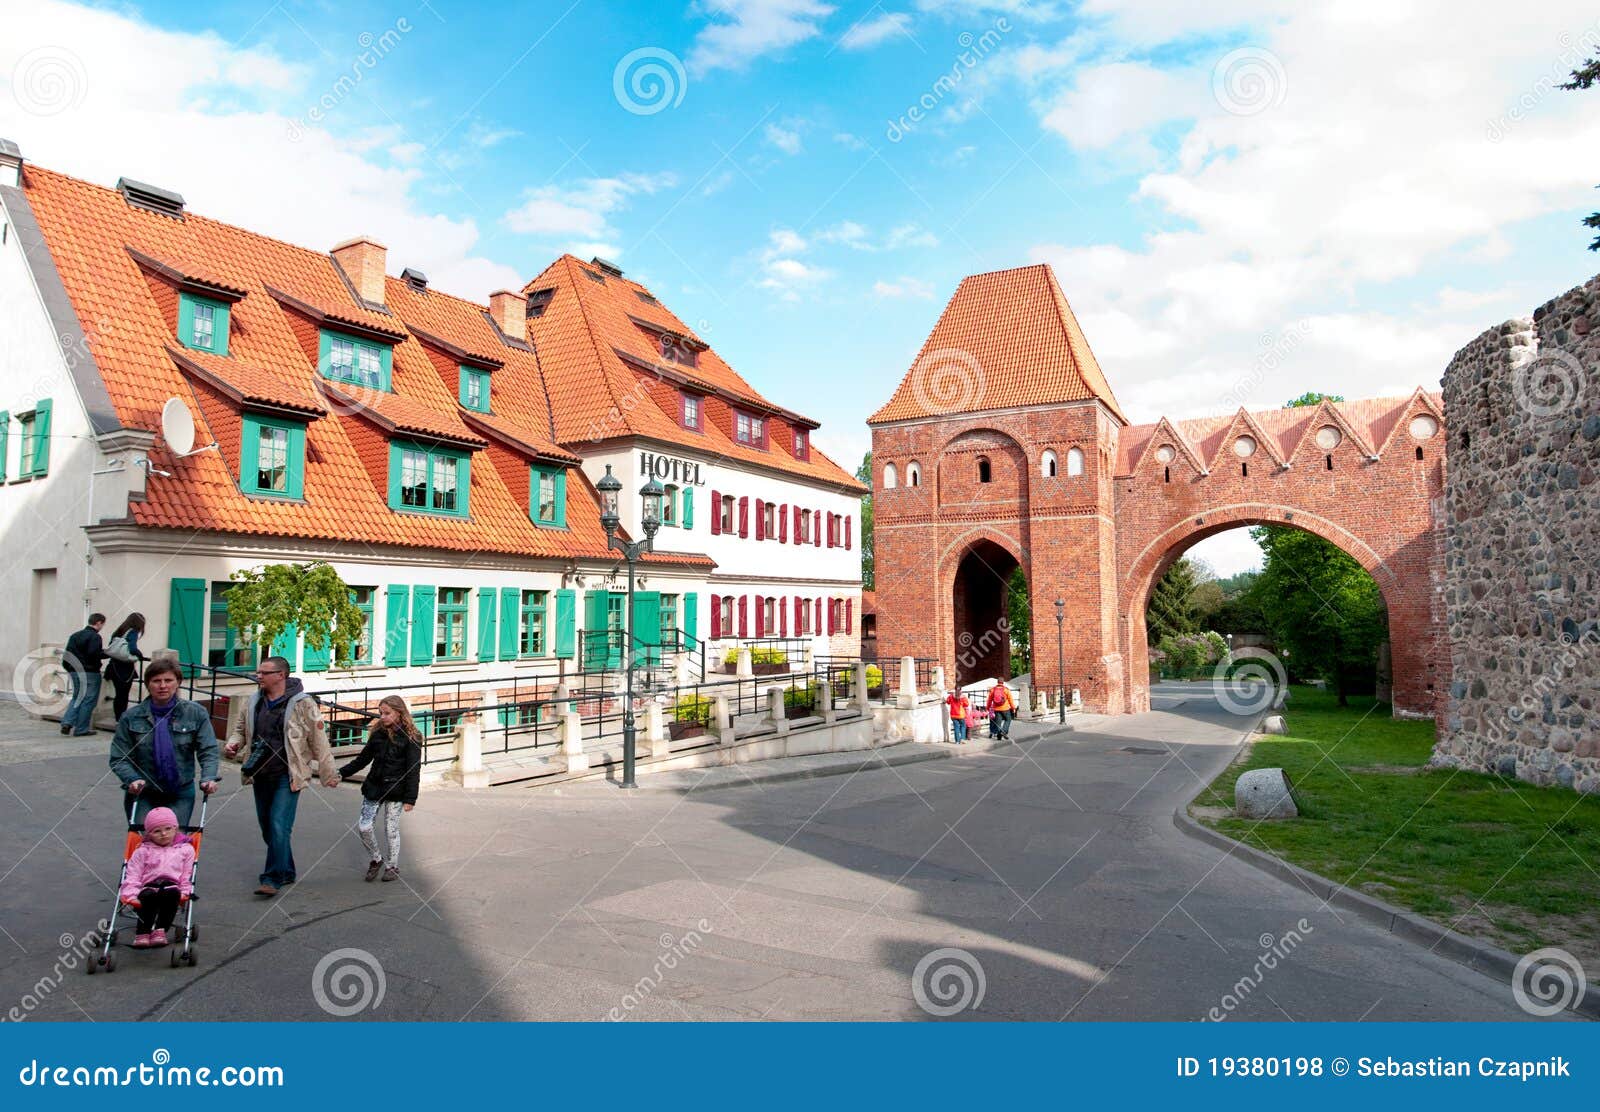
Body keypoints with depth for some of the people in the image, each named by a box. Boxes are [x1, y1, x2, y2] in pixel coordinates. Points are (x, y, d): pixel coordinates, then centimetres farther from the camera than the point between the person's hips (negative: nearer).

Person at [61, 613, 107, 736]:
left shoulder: (75, 635, 11)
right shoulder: (95, 637, -13)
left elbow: (68, 653, 10)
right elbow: (94, 654, -23)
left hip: (75, 671, 7)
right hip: (90, 672, -7)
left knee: (77, 697, 21)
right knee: (89, 700, 2)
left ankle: (67, 722, 6)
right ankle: (81, 729, 5)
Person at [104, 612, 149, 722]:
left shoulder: (118, 632, 13)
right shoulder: (133, 632, -9)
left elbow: (109, 648, 14)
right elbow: (133, 649, -23)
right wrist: (142, 657, -7)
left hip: (114, 667, 7)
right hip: (125, 668, -7)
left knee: (118, 695, 12)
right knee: (123, 696, -1)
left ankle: (119, 720, 17)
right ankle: (122, 720, 2)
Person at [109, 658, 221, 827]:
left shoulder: (196, 713, -3)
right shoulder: (131, 717, -2)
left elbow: (208, 751, -5)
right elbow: (118, 758, 0)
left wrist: (208, 778, -21)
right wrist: (132, 779, -17)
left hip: (180, 795, 0)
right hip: (141, 795, 0)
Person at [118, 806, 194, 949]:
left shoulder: (185, 849, 20)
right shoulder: (143, 851, 21)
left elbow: (188, 875, 12)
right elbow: (132, 876, 10)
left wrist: (185, 892, -5)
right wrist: (131, 895, -7)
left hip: (172, 885, 0)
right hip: (149, 887, 1)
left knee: (172, 892, -37)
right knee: (149, 895, -36)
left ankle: (160, 930, -33)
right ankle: (142, 932, -29)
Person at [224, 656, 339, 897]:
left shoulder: (302, 704, -10)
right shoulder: (253, 702, 7)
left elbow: (319, 739, -7)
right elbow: (240, 728, 23)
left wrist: (329, 773, -5)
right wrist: (233, 743, -1)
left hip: (287, 777, -7)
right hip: (260, 776, 7)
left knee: (279, 827, -13)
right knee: (267, 828, 15)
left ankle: (273, 879, -4)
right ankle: (286, 872, 30)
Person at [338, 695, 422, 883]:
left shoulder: (410, 738, -10)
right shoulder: (378, 733, 6)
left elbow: (414, 769, -10)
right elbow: (363, 759, 14)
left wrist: (410, 798, -14)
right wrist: (341, 773, 3)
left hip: (395, 791, -5)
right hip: (374, 787, 5)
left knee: (391, 829, 4)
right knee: (363, 827, 1)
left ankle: (393, 866, 23)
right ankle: (376, 859, 25)